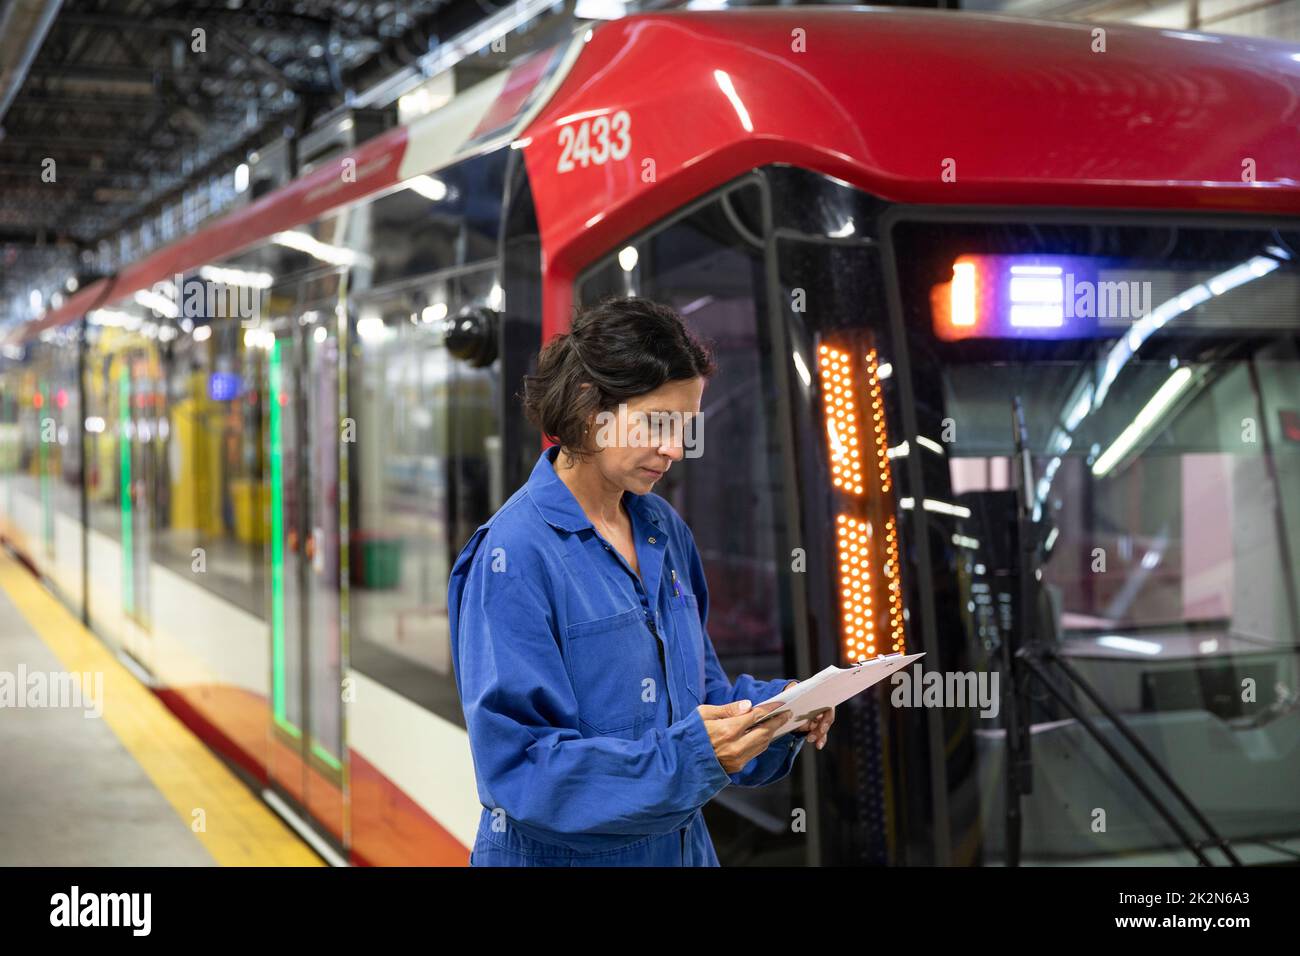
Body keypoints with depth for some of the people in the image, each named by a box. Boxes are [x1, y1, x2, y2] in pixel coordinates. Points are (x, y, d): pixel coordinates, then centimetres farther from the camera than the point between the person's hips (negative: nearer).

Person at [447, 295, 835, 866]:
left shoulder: (664, 529, 3)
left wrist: (774, 707, -8)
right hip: (559, 851, -6)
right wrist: (684, 754, -30)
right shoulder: (512, 555, -19)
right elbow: (515, 766, -22)